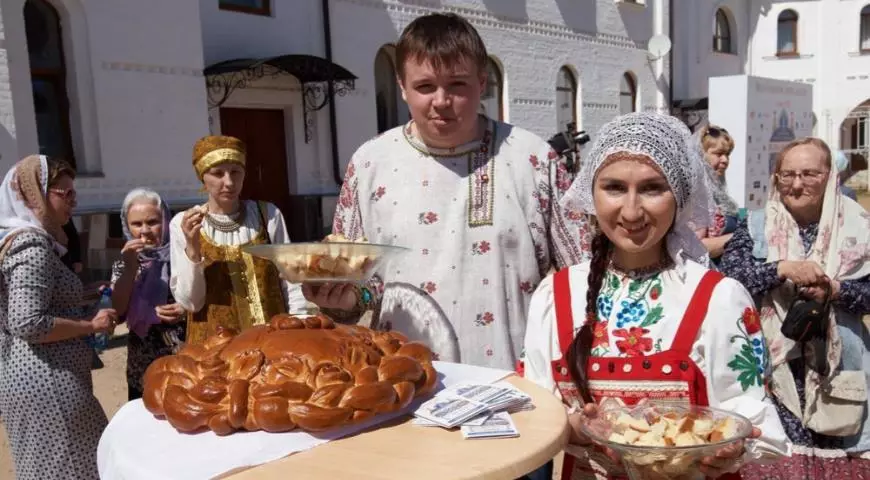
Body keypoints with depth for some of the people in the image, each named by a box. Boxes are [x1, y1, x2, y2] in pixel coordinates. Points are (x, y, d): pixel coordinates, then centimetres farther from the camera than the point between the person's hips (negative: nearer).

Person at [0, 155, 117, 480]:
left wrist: (88, 313, 13)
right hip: (47, 382, -10)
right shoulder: (33, 244, -18)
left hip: (27, 377, 10)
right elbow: (28, 324, -26)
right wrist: (91, 325, -15)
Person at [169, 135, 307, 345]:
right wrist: (192, 249, -15)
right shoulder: (183, 224, -3)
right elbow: (190, 302, -4)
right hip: (214, 341, 0)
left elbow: (289, 281, 4)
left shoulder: (268, 215, 0)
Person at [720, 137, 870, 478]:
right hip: (774, 364, -1)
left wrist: (835, 290, -16)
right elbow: (727, 277, -10)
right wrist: (783, 268, -21)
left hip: (836, 365, 1)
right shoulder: (756, 226, 1)